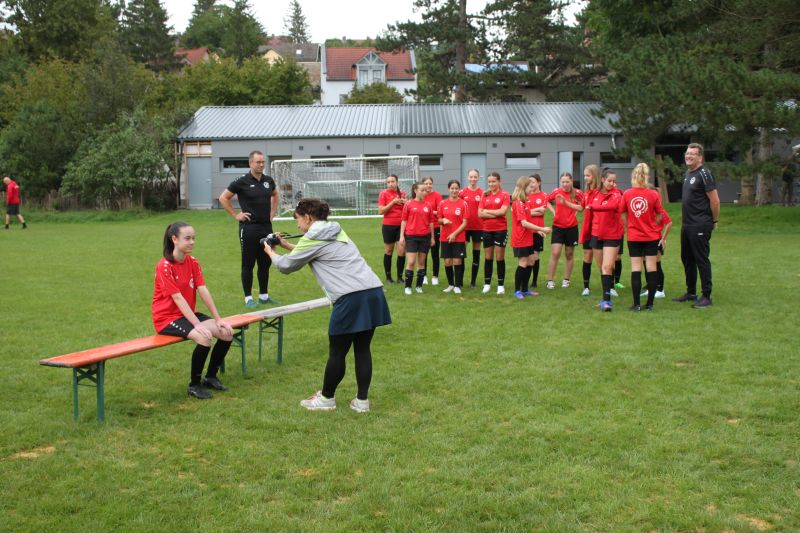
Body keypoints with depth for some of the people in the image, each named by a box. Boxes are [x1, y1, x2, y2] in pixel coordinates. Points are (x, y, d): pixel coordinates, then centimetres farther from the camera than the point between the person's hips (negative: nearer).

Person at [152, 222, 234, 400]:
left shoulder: (193, 262, 4)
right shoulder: (164, 266, -17)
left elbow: (203, 291, -2)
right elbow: (178, 299, -23)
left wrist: (218, 319, -10)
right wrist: (198, 325, -28)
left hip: (188, 314, 7)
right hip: (167, 318, -7)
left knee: (227, 332, -9)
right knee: (204, 337, -31)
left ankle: (210, 377, 9)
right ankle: (194, 385, -11)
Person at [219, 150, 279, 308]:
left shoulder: (269, 181, 7)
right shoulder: (242, 181, -8)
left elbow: (275, 195, 28)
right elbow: (223, 198, -1)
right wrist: (236, 215, -5)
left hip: (266, 227, 5)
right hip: (249, 228, -5)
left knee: (265, 263, 11)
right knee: (248, 264, 1)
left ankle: (264, 296, 21)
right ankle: (248, 298, 8)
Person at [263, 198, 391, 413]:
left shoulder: (312, 238, 0)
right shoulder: (335, 232, 23)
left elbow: (286, 266, 12)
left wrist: (271, 252, 30)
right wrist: (286, 245, 37)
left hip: (351, 298, -8)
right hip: (373, 291, 8)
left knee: (337, 352, 7)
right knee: (363, 349, 13)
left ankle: (326, 398, 21)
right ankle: (362, 400, 17)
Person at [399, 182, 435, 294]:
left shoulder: (428, 205, 5)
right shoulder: (408, 204, -2)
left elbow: (431, 222, 11)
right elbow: (404, 220, 0)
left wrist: (432, 237, 10)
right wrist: (402, 236, -4)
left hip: (425, 236, 3)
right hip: (411, 236, -3)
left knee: (421, 262, 8)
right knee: (411, 262, -7)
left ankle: (419, 286, 17)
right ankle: (407, 286, 4)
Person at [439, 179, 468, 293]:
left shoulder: (463, 204, -4)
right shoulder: (443, 204, 4)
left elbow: (464, 223, -5)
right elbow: (439, 220, 11)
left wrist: (454, 234, -14)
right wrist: (443, 220, -11)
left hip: (459, 238, -2)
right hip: (445, 238, 2)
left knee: (457, 261, -2)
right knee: (447, 262, 4)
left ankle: (457, 286, 9)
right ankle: (450, 285, 19)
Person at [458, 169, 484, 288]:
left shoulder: (482, 193, 1)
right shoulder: (462, 192, 1)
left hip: (478, 226, 0)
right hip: (465, 226, 0)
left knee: (476, 253, 6)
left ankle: (473, 282, 14)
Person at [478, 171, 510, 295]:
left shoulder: (504, 195, -4)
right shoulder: (485, 195, 6)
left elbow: (503, 211, -17)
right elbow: (480, 213, -2)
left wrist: (487, 211, -9)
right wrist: (495, 213, -13)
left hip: (500, 230, -3)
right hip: (487, 230, 3)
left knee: (500, 258, 1)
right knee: (488, 258, 9)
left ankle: (500, 285, 8)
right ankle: (487, 284, 17)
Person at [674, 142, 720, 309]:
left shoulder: (704, 174, -14)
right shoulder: (687, 173, 14)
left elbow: (715, 200, -15)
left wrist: (714, 221, -7)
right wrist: (687, 219, 16)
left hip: (700, 226, -9)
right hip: (686, 225, 9)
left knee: (702, 260, -5)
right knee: (687, 259, 16)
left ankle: (706, 297, 2)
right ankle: (691, 293, 28)